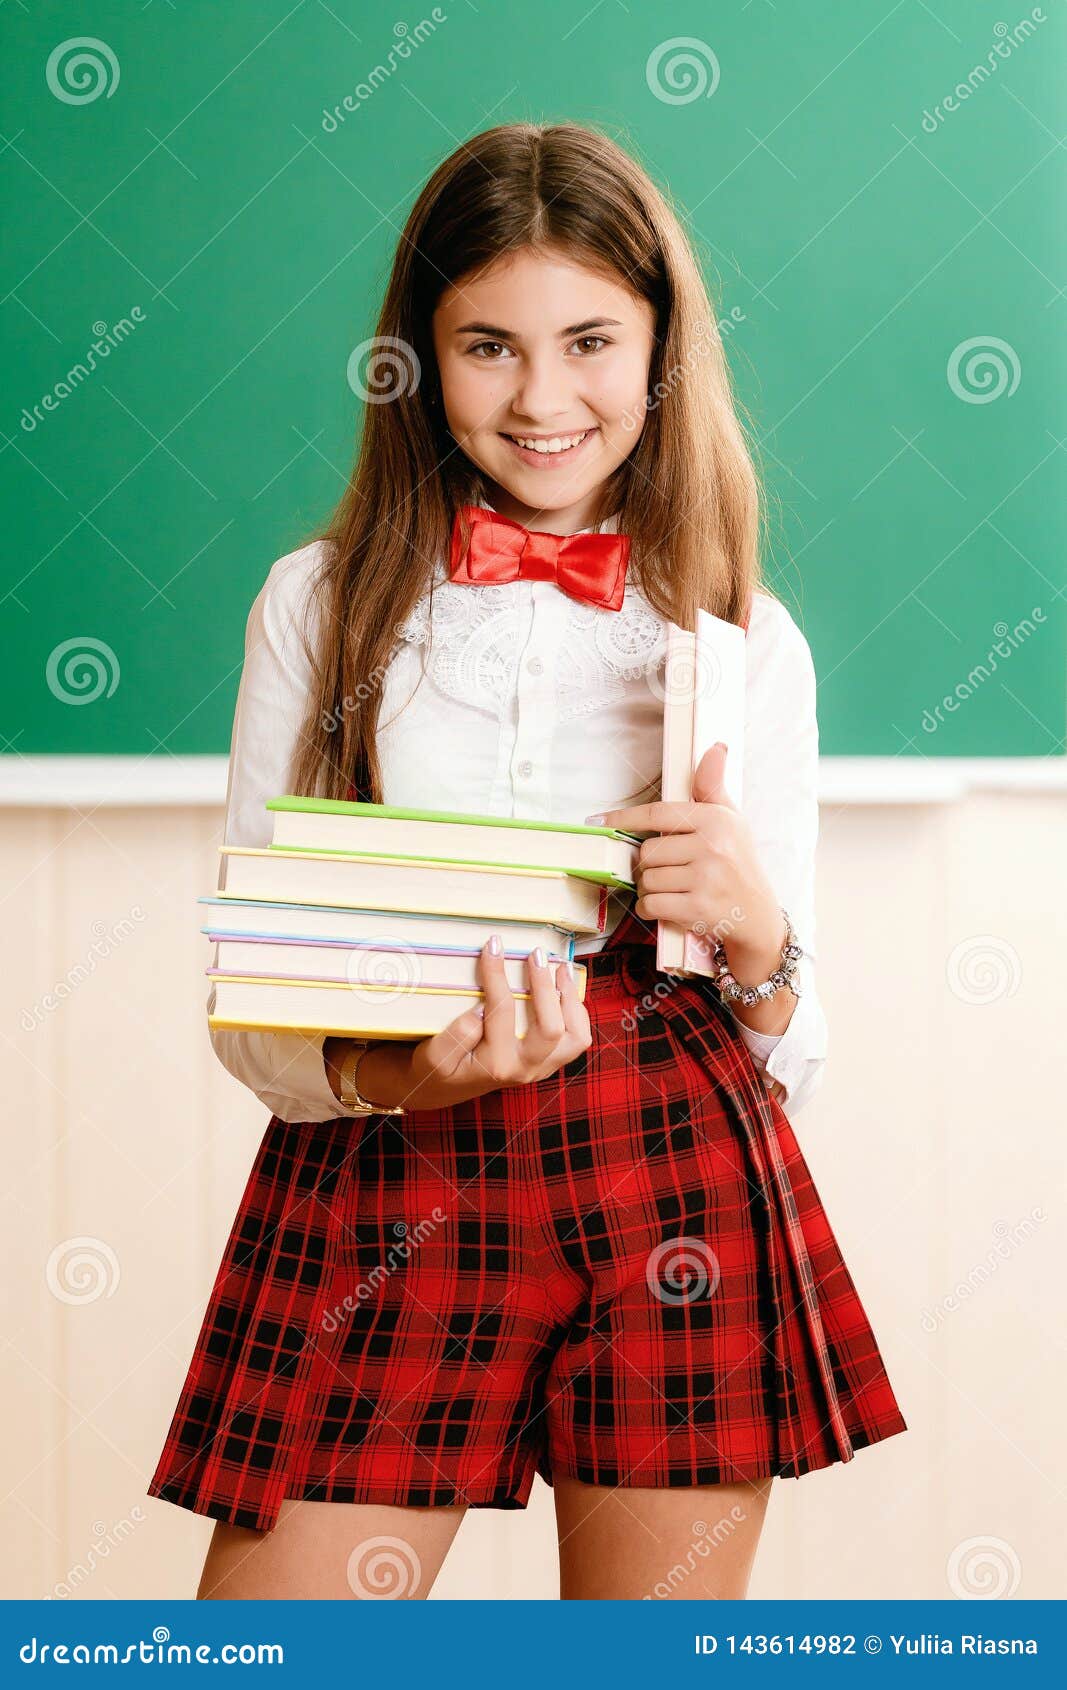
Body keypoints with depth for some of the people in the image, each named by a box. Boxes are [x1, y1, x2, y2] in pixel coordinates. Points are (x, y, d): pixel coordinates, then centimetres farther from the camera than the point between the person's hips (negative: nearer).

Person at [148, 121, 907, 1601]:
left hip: (673, 1197, 1)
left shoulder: (750, 644, 8)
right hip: (379, 1193, 0)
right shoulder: (322, 604, 5)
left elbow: (792, 1064, 10)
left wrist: (757, 941, -13)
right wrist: (396, 1071, -17)